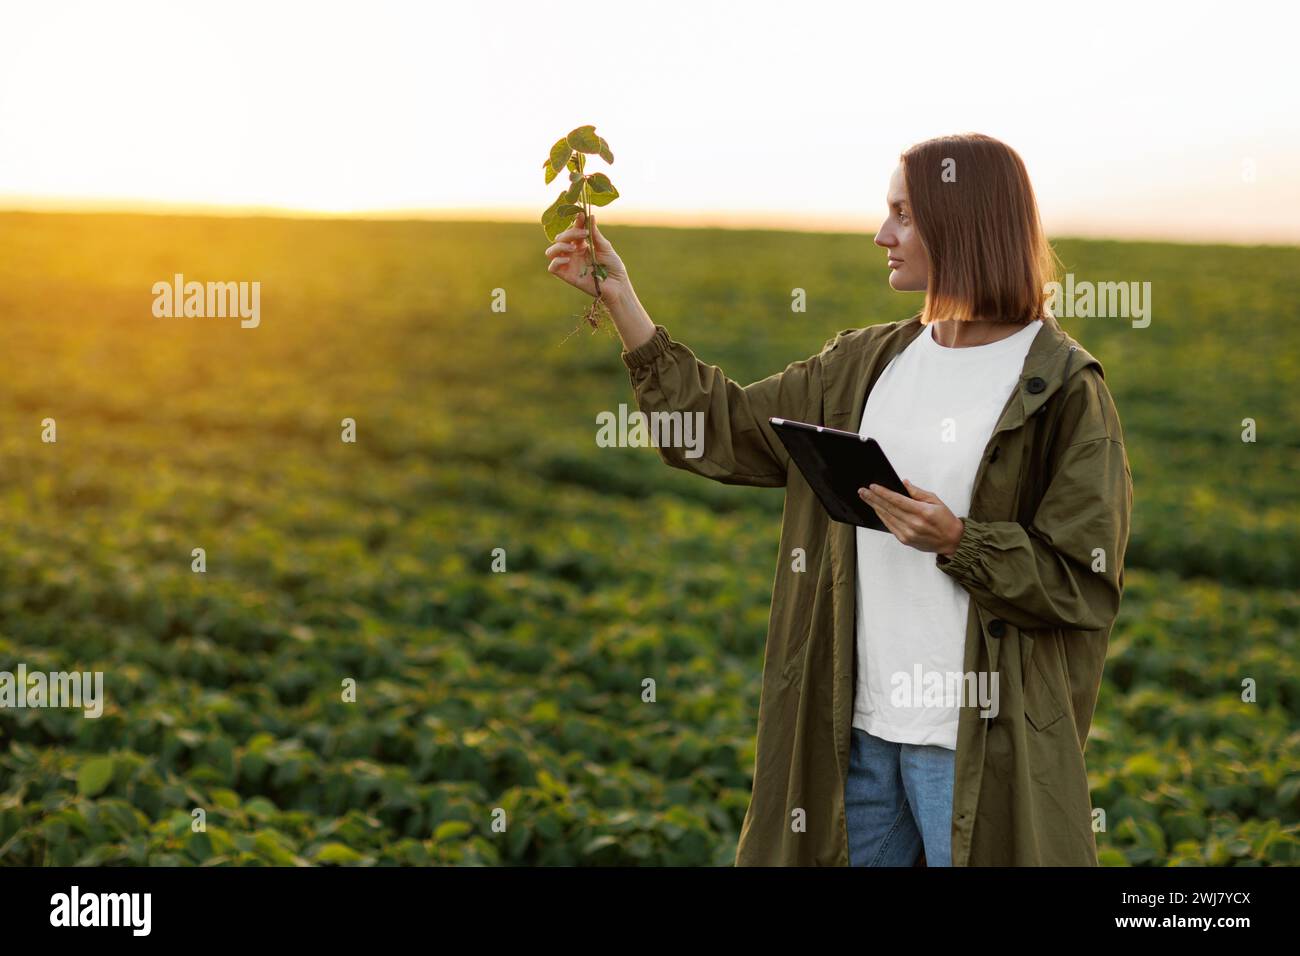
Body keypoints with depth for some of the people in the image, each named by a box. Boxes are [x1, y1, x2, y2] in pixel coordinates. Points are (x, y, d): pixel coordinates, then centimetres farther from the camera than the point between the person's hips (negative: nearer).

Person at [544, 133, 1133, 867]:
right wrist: (620, 297, 9)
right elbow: (723, 427, 11)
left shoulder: (1064, 390, -8)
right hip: (862, 725, 6)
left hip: (979, 744, -6)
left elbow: (1088, 586, -10)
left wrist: (958, 542, -23)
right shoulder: (866, 366, 9)